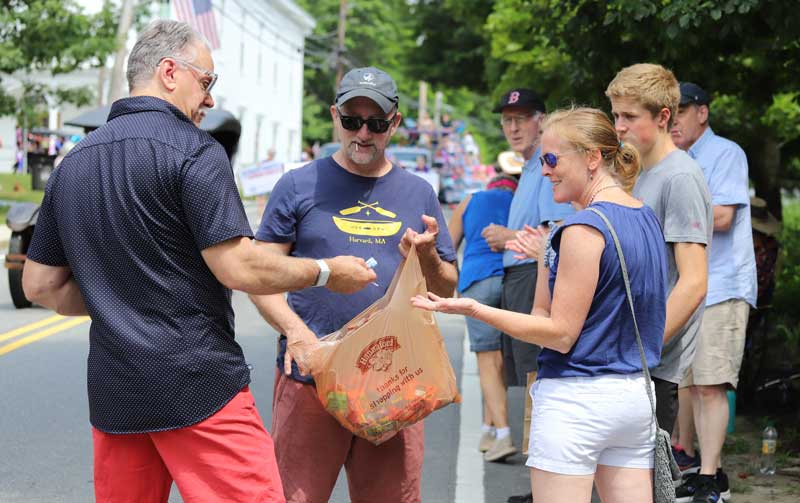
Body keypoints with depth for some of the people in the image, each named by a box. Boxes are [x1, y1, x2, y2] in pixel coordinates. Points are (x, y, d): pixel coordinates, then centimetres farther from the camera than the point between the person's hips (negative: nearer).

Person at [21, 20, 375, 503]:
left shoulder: (72, 164, 12)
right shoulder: (192, 150, -9)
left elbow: (41, 285, 15)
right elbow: (240, 268, -15)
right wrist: (327, 272, -2)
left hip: (113, 391, 7)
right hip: (197, 382, -7)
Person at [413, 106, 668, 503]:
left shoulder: (584, 228, -14)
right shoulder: (646, 219, 11)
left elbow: (561, 334, -15)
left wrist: (473, 309, -17)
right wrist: (550, 257, 17)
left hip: (577, 399, -8)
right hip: (636, 395, 8)